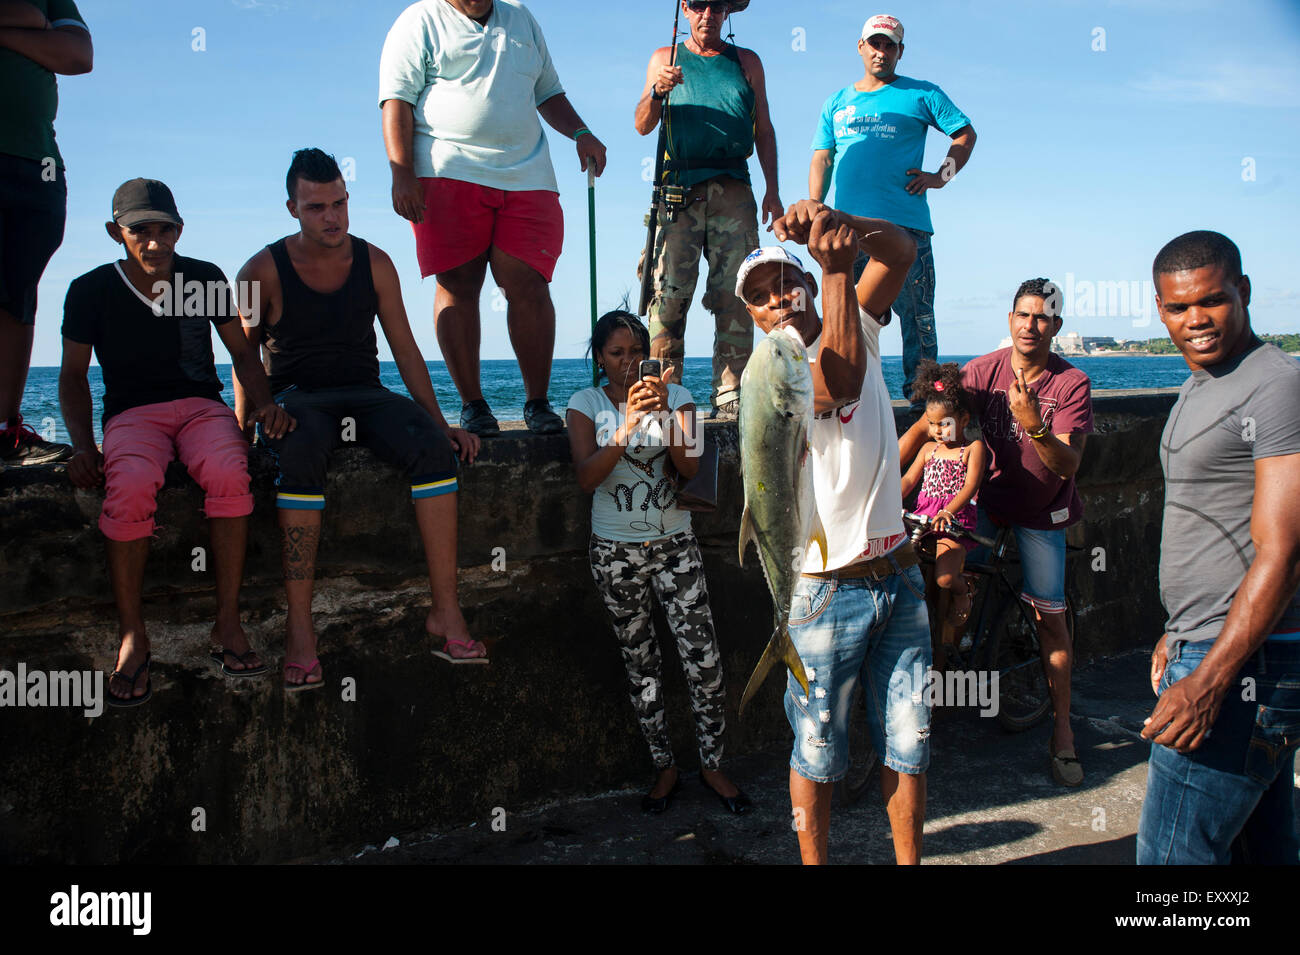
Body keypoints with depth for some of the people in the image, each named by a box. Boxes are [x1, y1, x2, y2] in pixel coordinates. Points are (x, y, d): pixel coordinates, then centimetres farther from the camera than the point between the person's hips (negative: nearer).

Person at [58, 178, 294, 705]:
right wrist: (82, 444, -7)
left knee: (228, 471, -35)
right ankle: (132, 635, -23)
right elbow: (73, 374, 7)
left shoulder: (204, 279, 6)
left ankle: (228, 623, -26)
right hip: (132, 411, -1)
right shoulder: (91, 290, 2)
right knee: (130, 485, -36)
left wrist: (265, 403, -7)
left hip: (201, 404, 1)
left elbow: (242, 353, 12)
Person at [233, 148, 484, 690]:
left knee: (433, 446, -30)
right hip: (295, 397, -2)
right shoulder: (263, 272, 1)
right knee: (301, 453, -40)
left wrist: (439, 422, 1)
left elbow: (405, 350, 10)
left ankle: (446, 613, -30)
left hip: (364, 394, 3)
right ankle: (299, 626, -38)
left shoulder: (374, 264, 8)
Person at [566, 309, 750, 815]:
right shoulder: (587, 403, -1)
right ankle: (665, 768, 25)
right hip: (617, 551, 0)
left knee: (704, 661, -4)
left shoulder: (676, 396, 1)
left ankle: (712, 766, 15)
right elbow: (587, 477, -15)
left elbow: (690, 466, -12)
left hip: (675, 544, 0)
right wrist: (628, 424, -28)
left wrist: (664, 412, -26)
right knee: (640, 665, 9)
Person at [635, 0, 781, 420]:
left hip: (733, 192, 1)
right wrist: (658, 92, -15)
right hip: (679, 191, -1)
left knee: (734, 299, -6)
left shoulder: (747, 62, 20)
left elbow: (764, 129, 17)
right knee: (670, 295, -10)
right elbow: (643, 125, 6)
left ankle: (729, 398, -4)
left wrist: (772, 191, 7)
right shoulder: (666, 58, 16)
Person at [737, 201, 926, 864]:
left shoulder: (855, 329, 7)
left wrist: (838, 223, -24)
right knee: (818, 752, 7)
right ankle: (814, 861, 25)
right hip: (828, 590, -5)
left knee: (908, 741, 12)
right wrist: (835, 264, -31)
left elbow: (901, 251, -5)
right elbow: (841, 384, -30)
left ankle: (909, 860, 28)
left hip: (899, 575, 5)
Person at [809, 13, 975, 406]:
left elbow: (965, 134, 14)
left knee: (916, 315, -4)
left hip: (904, 224, -2)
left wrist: (942, 175, -1)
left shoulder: (922, 94, 13)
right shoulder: (837, 103, 21)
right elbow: (821, 160, 16)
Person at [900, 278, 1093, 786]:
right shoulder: (982, 371, -10)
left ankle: (1062, 729, 11)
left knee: (1050, 616, -1)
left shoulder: (1072, 384, -14)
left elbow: (1068, 465, -22)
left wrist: (1035, 426, -41)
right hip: (986, 497, 2)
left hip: (1041, 509, -2)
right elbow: (924, 425, -12)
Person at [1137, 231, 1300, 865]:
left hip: (1245, 662, -10)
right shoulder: (1197, 388, 17)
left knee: (1172, 855, -7)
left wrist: (1209, 682, -24)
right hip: (1208, 647, 10)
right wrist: (1178, 634, 22)